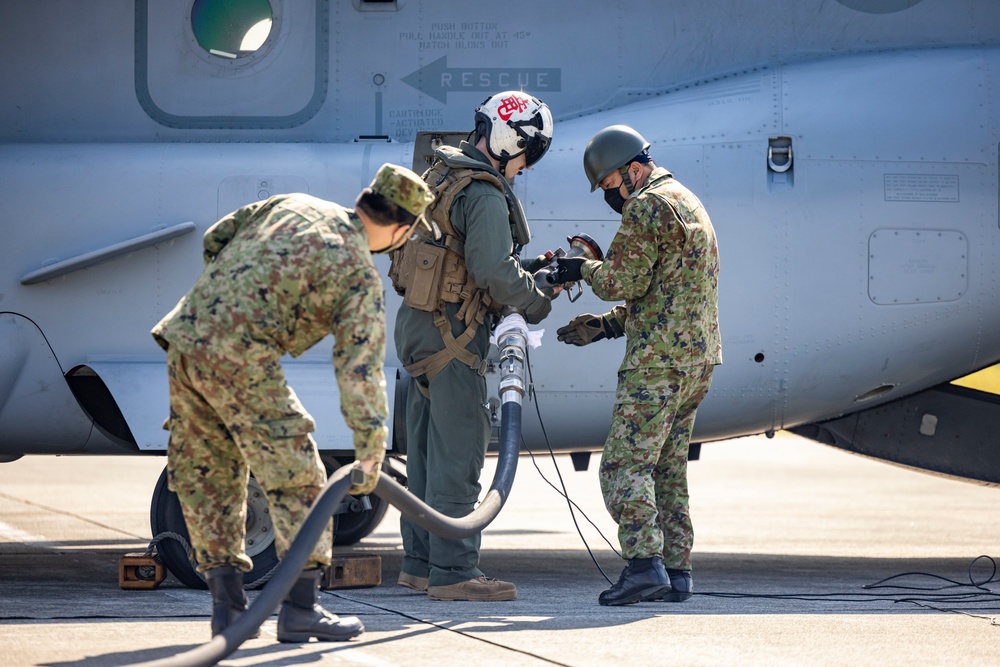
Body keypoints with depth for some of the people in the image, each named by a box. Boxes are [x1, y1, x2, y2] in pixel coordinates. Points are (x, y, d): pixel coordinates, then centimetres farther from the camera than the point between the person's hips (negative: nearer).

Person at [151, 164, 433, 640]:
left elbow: (215, 239, 24)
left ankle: (227, 605, 17)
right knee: (294, 477, 1)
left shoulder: (293, 205, 17)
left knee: (205, 476, 15)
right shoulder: (361, 276, -2)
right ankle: (299, 608, -3)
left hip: (186, 334, 7)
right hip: (241, 359, -7)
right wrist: (371, 453, -8)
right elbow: (361, 368, -9)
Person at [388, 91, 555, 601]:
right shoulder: (486, 195, -17)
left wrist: (525, 270, 11)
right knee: (459, 450, -6)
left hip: (417, 323, 10)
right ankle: (453, 572, -5)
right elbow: (494, 272, -26)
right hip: (452, 333, -10)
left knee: (426, 450, 14)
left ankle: (420, 563, 19)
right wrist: (534, 303, -9)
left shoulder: (442, 173, 13)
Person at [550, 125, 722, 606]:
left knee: (625, 465, -11)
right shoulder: (689, 204, 23)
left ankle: (644, 564, -21)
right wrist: (605, 326, 18)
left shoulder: (647, 207, -10)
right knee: (668, 468, 11)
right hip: (699, 357, 10)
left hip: (659, 361, -10)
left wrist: (582, 269, 2)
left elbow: (627, 282, -16)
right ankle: (675, 572, 8)